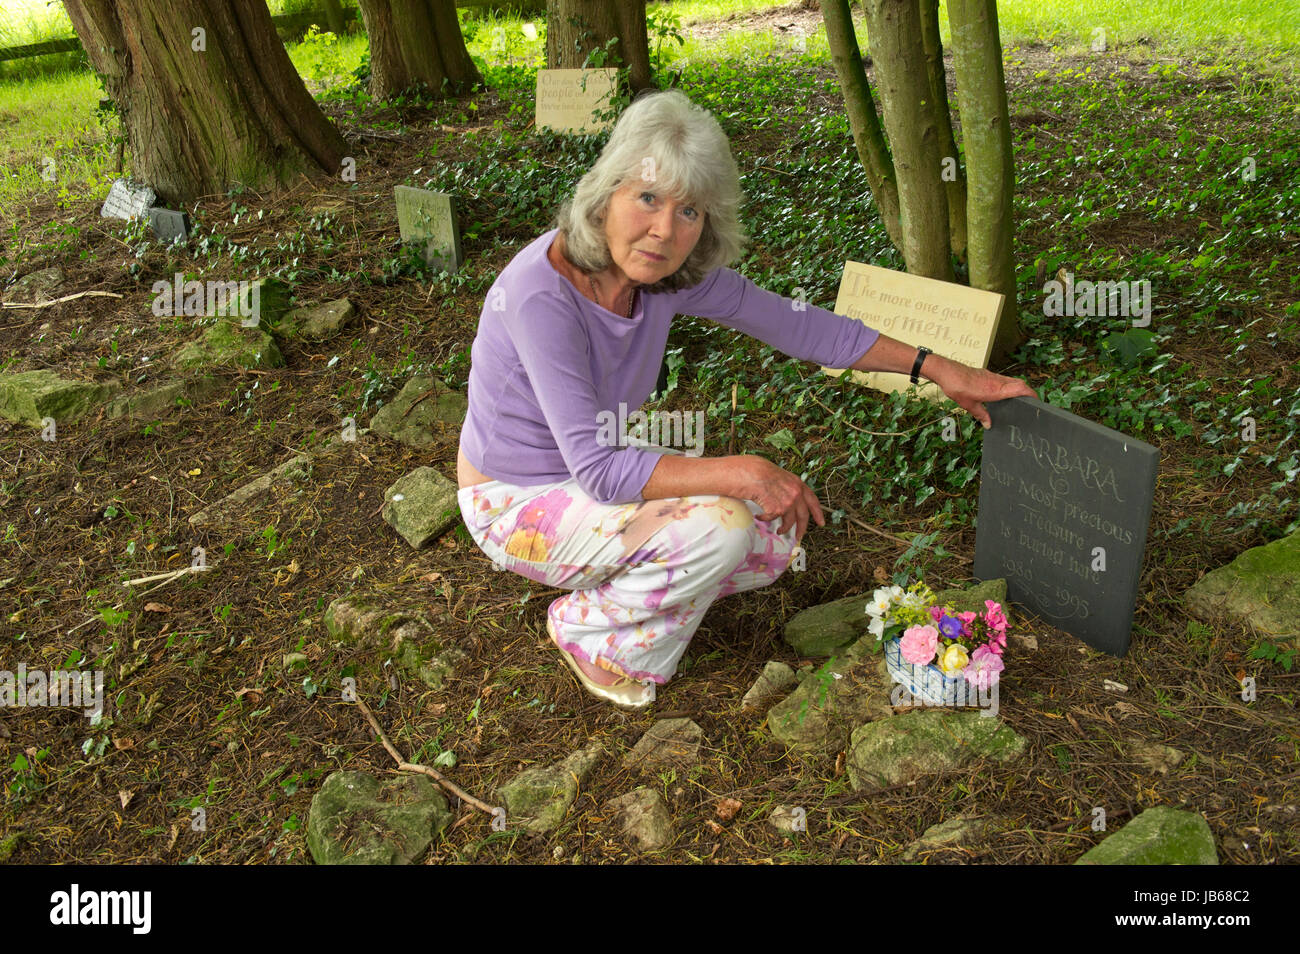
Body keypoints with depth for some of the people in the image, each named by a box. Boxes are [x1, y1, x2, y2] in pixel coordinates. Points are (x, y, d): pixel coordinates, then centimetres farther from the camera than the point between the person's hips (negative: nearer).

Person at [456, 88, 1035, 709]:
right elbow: (598, 469, -33)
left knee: (777, 542, -1)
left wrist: (935, 368, -3)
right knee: (718, 528, -27)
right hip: (516, 504, -7)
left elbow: (796, 324, -3)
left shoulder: (670, 272, -12)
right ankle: (586, 628, -2)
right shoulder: (541, 293, -32)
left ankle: (613, 584, 14)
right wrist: (743, 472, -33)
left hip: (595, 466, 7)